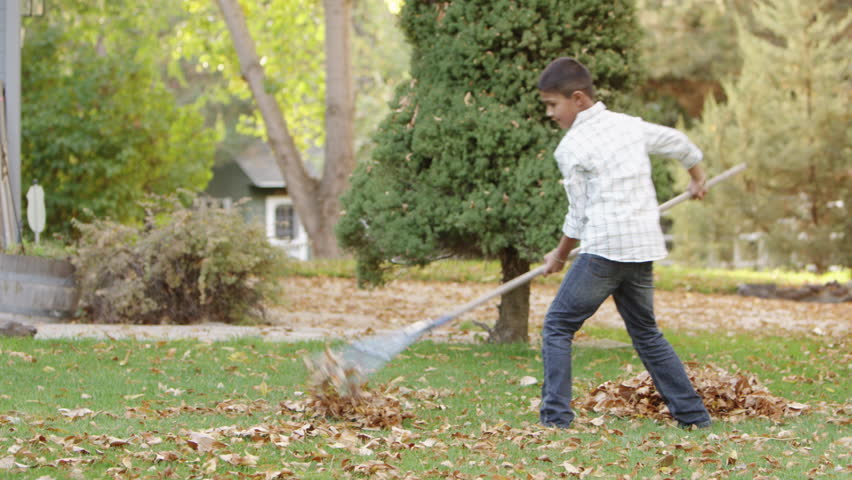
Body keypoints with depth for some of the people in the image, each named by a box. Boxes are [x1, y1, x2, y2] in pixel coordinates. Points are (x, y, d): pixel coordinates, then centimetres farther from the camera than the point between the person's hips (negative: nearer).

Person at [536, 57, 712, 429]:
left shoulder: (570, 148, -5)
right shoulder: (629, 125, 12)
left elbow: (579, 216, -2)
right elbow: (678, 143, 26)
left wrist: (559, 256, 14)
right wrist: (697, 177, 46)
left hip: (604, 248, -7)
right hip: (644, 249, 7)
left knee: (558, 326, 2)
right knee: (646, 332, 19)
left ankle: (555, 415, -7)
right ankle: (692, 414, 18)